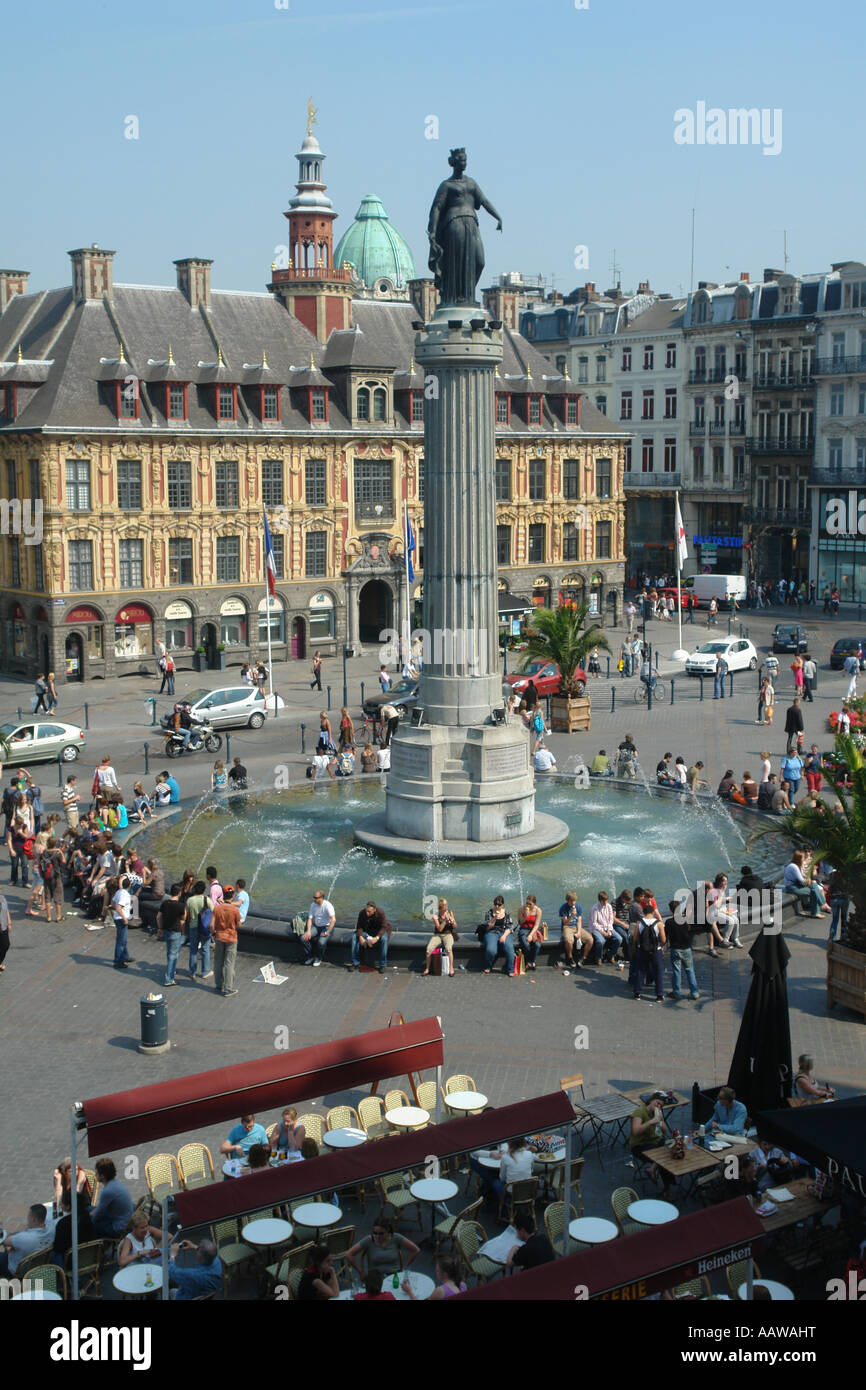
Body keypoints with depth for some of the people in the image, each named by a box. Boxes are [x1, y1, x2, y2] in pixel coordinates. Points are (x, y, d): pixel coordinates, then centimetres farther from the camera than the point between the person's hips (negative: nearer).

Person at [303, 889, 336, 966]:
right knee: (303, 938, -16)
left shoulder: (327, 905, -18)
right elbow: (310, 919, 4)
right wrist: (308, 931, -12)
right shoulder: (313, 905, 2)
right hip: (316, 926, 6)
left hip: (327, 927, -6)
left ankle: (318, 958, -1)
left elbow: (333, 920, -27)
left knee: (321, 942, -33)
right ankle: (310, 957, 5)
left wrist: (327, 932, -27)